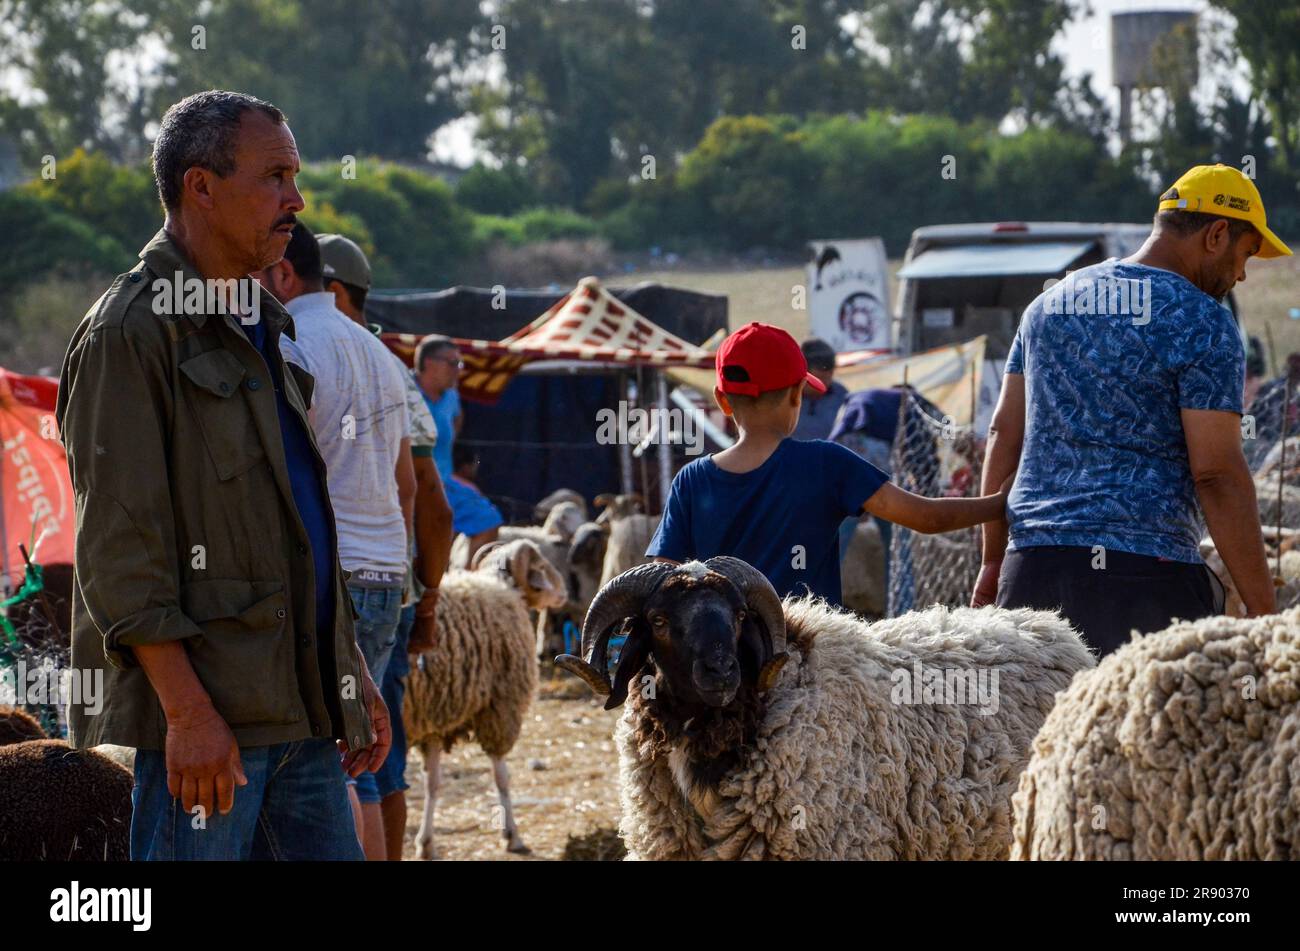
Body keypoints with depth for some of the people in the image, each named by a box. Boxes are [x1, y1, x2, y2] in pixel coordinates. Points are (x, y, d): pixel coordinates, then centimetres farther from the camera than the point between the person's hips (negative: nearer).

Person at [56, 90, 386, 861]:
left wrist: (354, 675, 19)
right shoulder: (129, 333, -9)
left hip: (298, 710, 9)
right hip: (197, 716, -9)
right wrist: (188, 710, -21)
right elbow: (118, 550, -15)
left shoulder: (268, 329, 20)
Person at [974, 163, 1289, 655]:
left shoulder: (1050, 304, 15)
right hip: (1145, 576, -6)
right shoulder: (1203, 323, -5)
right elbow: (1217, 473, -11)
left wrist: (994, 561, 19)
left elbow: (1004, 434, 15)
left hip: (1033, 565, 6)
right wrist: (1263, 613, -9)